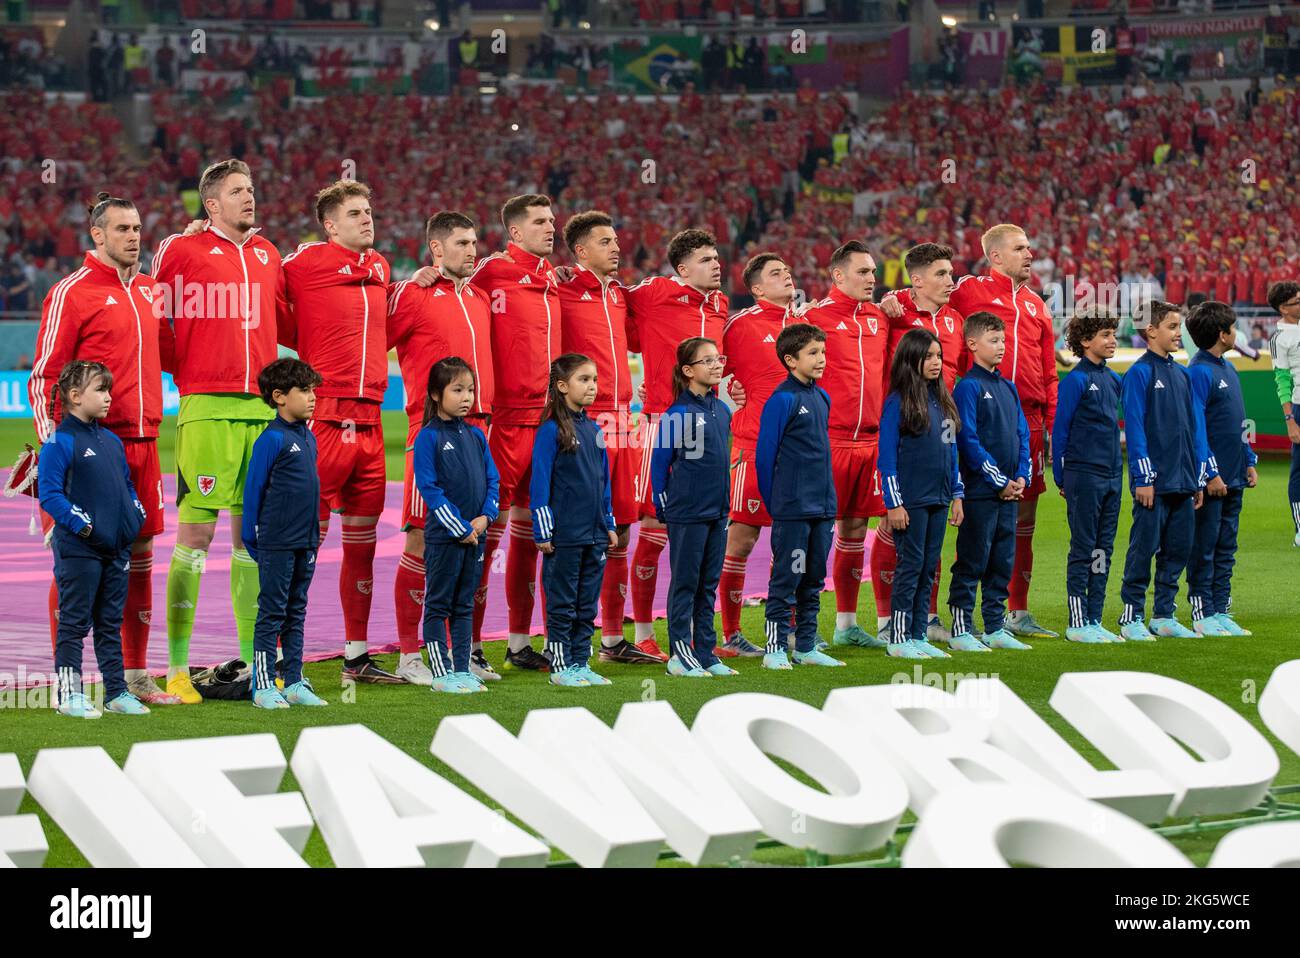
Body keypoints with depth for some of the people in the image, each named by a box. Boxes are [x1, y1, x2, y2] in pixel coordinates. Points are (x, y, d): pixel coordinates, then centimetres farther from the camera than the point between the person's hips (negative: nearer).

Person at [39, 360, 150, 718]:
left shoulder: (111, 442, 13)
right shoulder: (59, 443, -11)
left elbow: (126, 484, 24)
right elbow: (49, 494, -16)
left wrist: (136, 514, 8)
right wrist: (80, 524, -21)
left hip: (116, 548, 7)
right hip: (78, 550, -7)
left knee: (111, 622, 13)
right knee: (74, 621, -1)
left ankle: (117, 691, 18)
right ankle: (69, 695, 4)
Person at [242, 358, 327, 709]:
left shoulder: (308, 437, 10)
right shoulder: (271, 439, -13)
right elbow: (253, 489, -9)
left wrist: (314, 535, 17)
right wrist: (250, 537, -5)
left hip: (305, 542, 7)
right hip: (276, 544, -7)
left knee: (296, 614, 12)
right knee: (272, 614, -1)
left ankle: (295, 683, 17)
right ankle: (264, 687, 4)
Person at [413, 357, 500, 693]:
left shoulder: (476, 435, 9)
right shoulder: (429, 437, -9)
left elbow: (492, 480, 11)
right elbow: (429, 488, -13)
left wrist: (485, 517, -7)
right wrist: (460, 528, -15)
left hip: (475, 535, 6)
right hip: (443, 536, -6)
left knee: (465, 606, 11)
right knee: (438, 605, 2)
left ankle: (462, 670, 16)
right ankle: (442, 674, 5)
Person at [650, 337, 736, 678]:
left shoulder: (722, 411, 9)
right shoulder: (677, 413, -11)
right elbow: (660, 463, -6)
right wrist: (663, 507, -3)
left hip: (717, 511, 6)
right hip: (686, 513, -6)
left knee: (709, 585, 10)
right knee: (685, 583, 0)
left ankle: (706, 654, 16)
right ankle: (680, 656, 5)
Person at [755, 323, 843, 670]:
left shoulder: (822, 397, 12)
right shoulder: (782, 400, -11)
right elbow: (764, 456, -8)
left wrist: (828, 499, 17)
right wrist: (774, 503, -2)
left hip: (822, 507, 7)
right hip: (793, 511, -7)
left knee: (813, 580, 12)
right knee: (786, 579, -3)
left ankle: (806, 646, 19)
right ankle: (775, 649, 3)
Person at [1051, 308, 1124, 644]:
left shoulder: (1113, 379, 12)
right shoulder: (1075, 380, -9)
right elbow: (1059, 430, -7)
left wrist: (1118, 470, 14)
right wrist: (1060, 478, -6)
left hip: (1112, 476, 7)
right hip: (1083, 475, -7)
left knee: (1103, 550, 8)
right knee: (1083, 549, -3)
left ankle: (1095, 620, 13)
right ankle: (1077, 623, 1)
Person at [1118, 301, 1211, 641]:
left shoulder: (1182, 374, 14)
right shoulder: (1139, 373, -7)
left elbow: (1195, 425, 16)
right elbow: (1134, 427, -11)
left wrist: (1200, 477, 12)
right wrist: (1143, 478, -15)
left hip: (1183, 482, 7)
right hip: (1154, 483, -7)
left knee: (1178, 549, 9)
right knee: (1144, 548, -4)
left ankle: (1163, 615, 17)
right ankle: (1132, 617, 2)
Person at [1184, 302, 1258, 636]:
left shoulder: (1228, 369, 15)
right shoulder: (1199, 372, -13)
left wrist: (1249, 462, 17)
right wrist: (1210, 473, -19)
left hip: (1233, 479, 9)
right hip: (1210, 479, -9)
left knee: (1226, 549, 11)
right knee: (1204, 549, -2)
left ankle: (1221, 611, 16)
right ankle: (1203, 614, 2)